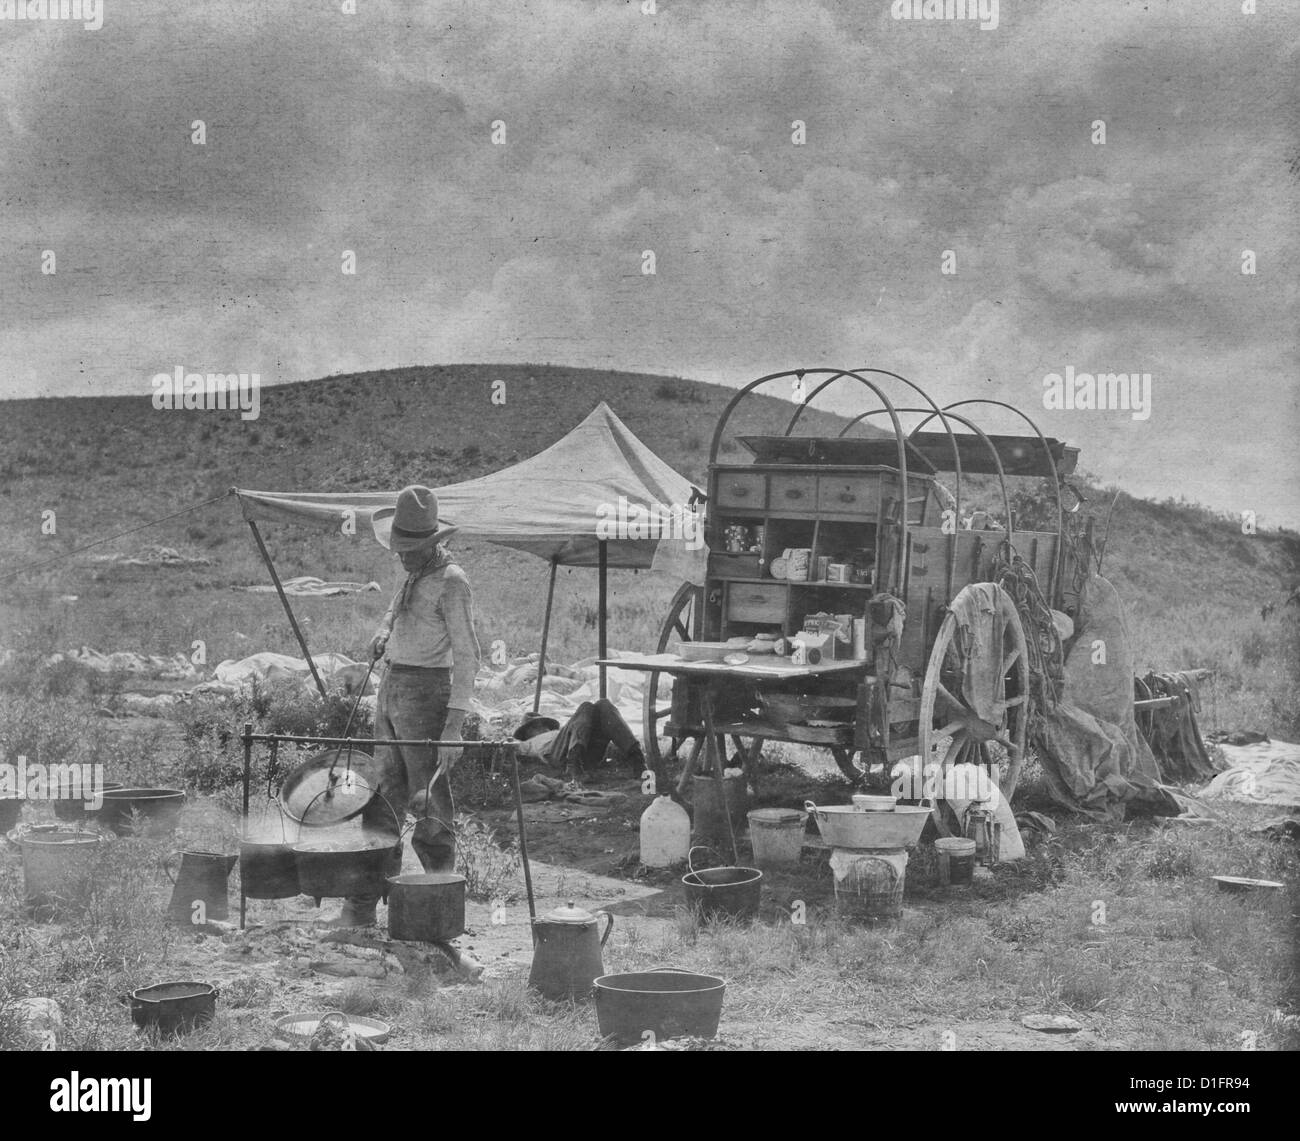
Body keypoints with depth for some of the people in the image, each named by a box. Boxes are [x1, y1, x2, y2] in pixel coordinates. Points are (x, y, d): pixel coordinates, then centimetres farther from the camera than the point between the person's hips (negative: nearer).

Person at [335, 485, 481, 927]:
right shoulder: (415, 576, 12)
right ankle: (362, 903, 12)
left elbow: (467, 655, -17)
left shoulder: (451, 582, -13)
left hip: (426, 692, -8)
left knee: (429, 807, -4)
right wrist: (384, 630, 10)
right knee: (382, 800, 9)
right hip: (391, 690, 8)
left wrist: (454, 724, -23)